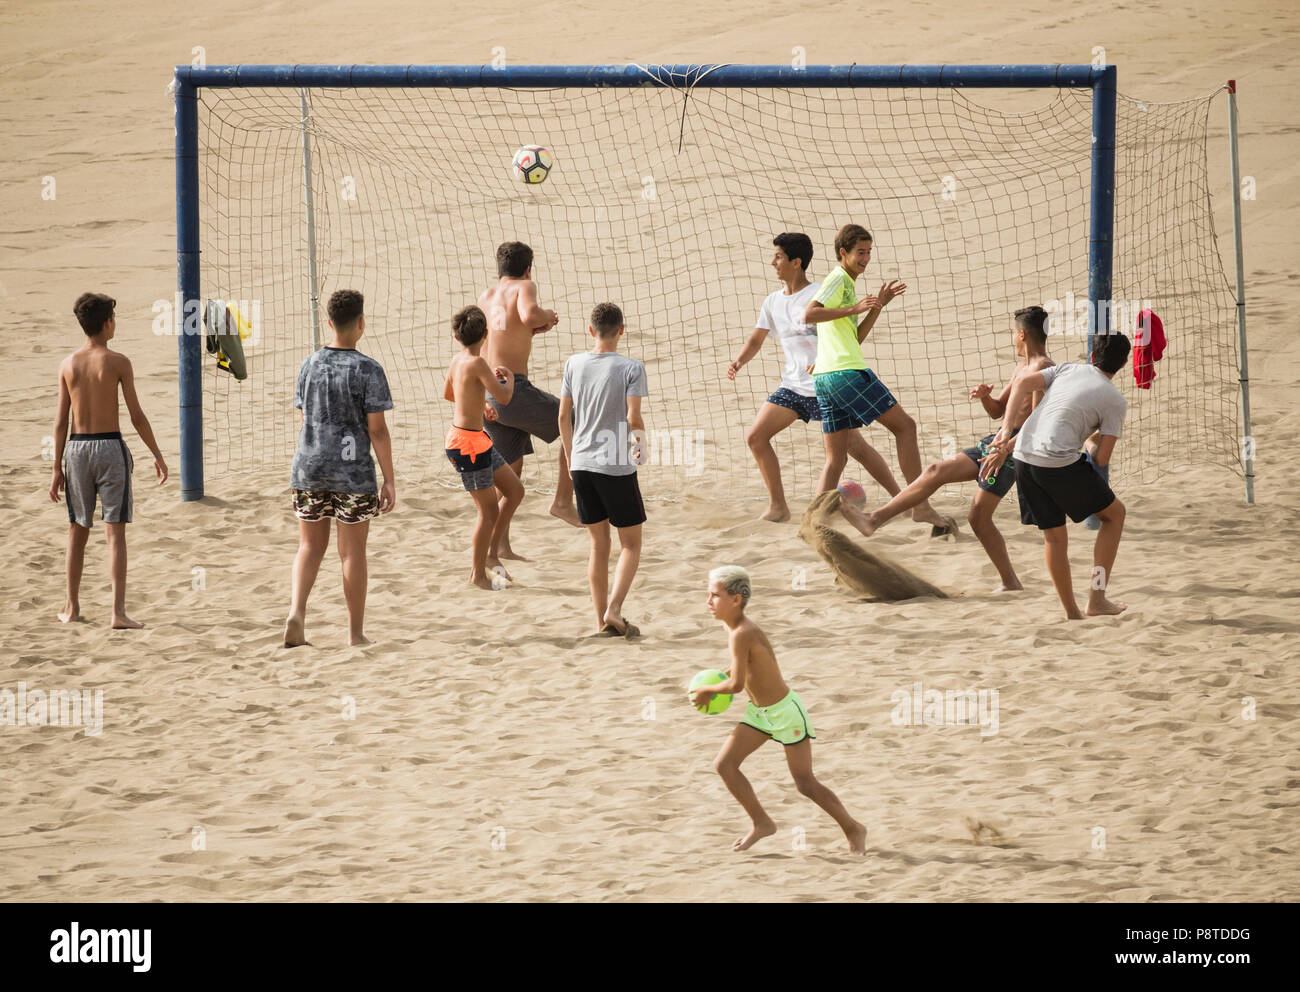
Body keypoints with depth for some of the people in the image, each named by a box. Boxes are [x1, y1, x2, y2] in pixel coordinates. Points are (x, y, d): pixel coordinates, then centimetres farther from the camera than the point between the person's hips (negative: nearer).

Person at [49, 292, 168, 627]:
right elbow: (136, 416, -7)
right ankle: (118, 611, -11)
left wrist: (58, 468, 9)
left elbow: (61, 420, 4)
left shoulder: (68, 365, 3)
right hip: (110, 446, -3)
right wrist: (157, 455, 3)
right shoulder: (117, 362, -7)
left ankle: (72, 607, 22)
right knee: (115, 532, -4)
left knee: (77, 531, 16)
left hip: (77, 449, 3)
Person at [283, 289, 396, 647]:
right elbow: (377, 430, -10)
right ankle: (355, 633, 11)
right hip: (353, 471, -4)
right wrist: (389, 481, -4)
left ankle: (297, 611, -9)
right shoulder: (368, 370, -9)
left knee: (310, 546, 12)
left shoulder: (309, 365, 5)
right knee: (353, 551, 5)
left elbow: (305, 421, 12)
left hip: (309, 469, 4)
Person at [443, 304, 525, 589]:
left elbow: (448, 393, 24)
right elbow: (503, 397, -26)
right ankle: (478, 572, 13)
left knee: (514, 491, 17)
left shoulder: (457, 361, 6)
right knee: (489, 510, 0)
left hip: (477, 439, 9)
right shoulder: (476, 363, -21)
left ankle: (488, 553, 24)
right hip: (467, 444, -9)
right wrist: (509, 378, -5)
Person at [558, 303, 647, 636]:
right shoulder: (630, 368, -10)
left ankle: (602, 621, 14)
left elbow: (563, 417, 7)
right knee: (631, 544, 9)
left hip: (582, 464, 4)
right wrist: (641, 446, 5)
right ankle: (614, 609, -8)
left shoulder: (574, 365, 3)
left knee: (599, 544, 14)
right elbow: (633, 417, -15)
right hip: (617, 466, -4)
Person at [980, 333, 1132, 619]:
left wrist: (1007, 430, -2)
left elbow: (1023, 384, 4)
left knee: (1054, 535, 18)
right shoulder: (1115, 401, 5)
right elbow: (1102, 459, 0)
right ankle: (1096, 598, 10)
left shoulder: (1068, 369, 18)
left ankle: (1072, 614, 21)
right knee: (1114, 513, 16)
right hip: (1060, 463, -5)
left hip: (1023, 456, 5)